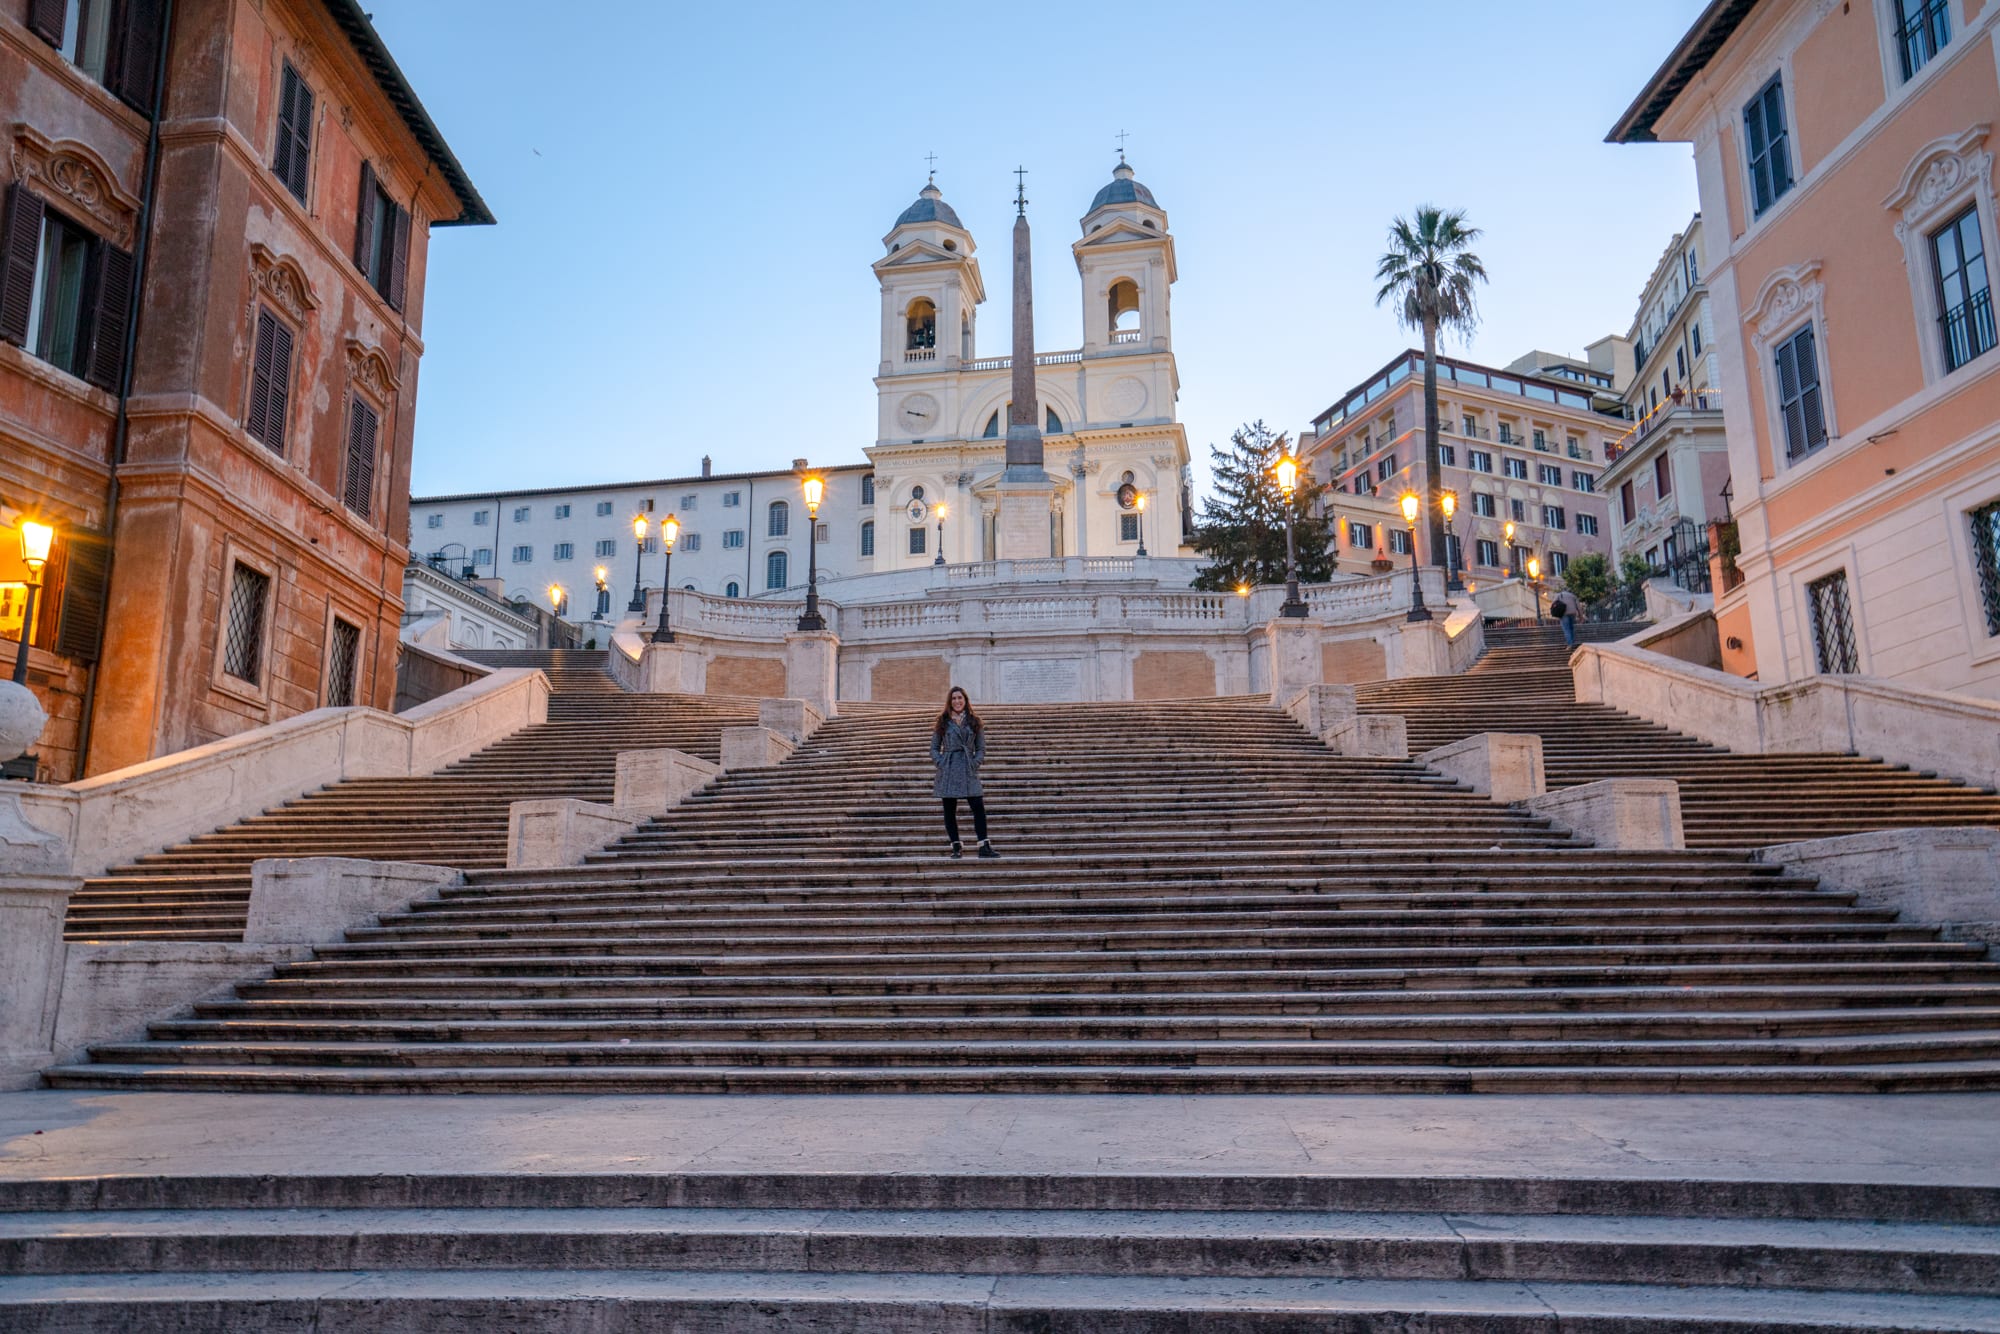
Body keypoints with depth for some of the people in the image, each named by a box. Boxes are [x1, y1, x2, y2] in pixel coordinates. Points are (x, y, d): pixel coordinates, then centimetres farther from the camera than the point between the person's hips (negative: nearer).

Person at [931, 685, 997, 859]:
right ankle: (956, 847, 12)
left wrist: (975, 763, -5)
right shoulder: (943, 722, 8)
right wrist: (941, 763, -5)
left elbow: (981, 748, 9)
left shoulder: (974, 722, 9)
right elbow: (934, 748, 9)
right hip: (948, 771, 0)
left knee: (978, 807, -10)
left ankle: (984, 846, -8)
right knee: (949, 810, 2)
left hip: (969, 771, 0)